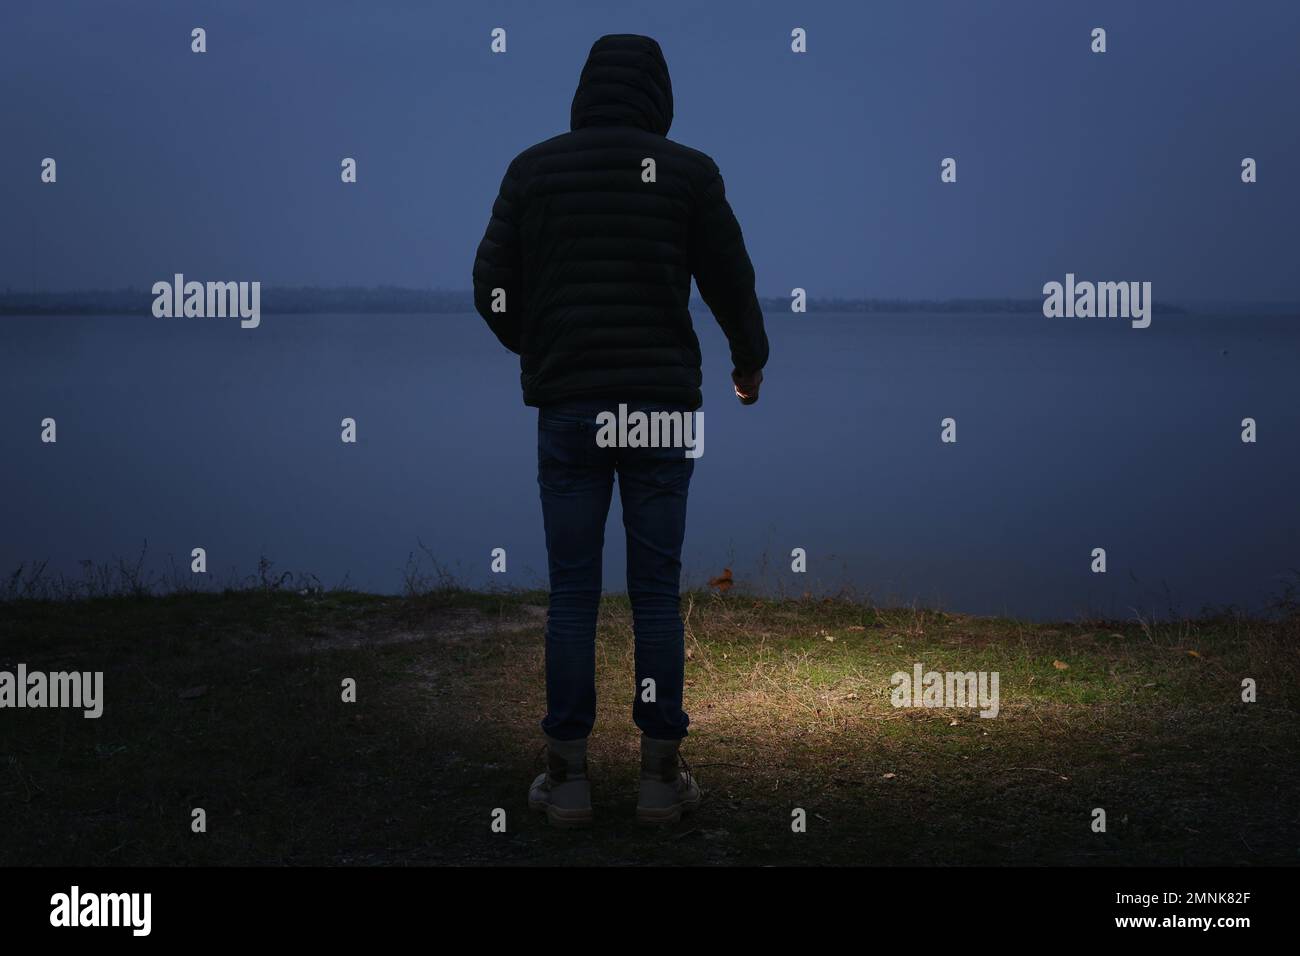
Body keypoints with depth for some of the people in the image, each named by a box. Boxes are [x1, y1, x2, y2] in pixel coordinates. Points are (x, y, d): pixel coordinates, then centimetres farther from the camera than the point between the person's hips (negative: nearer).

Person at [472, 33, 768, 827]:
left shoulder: (533, 168, 3)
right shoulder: (689, 171, 1)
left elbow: (493, 288, 4)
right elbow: (732, 281, 5)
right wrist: (751, 361, 25)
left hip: (568, 406, 1)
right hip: (661, 404, -1)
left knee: (572, 592, 5)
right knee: (657, 590, 4)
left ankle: (568, 775, 8)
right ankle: (662, 774, 8)